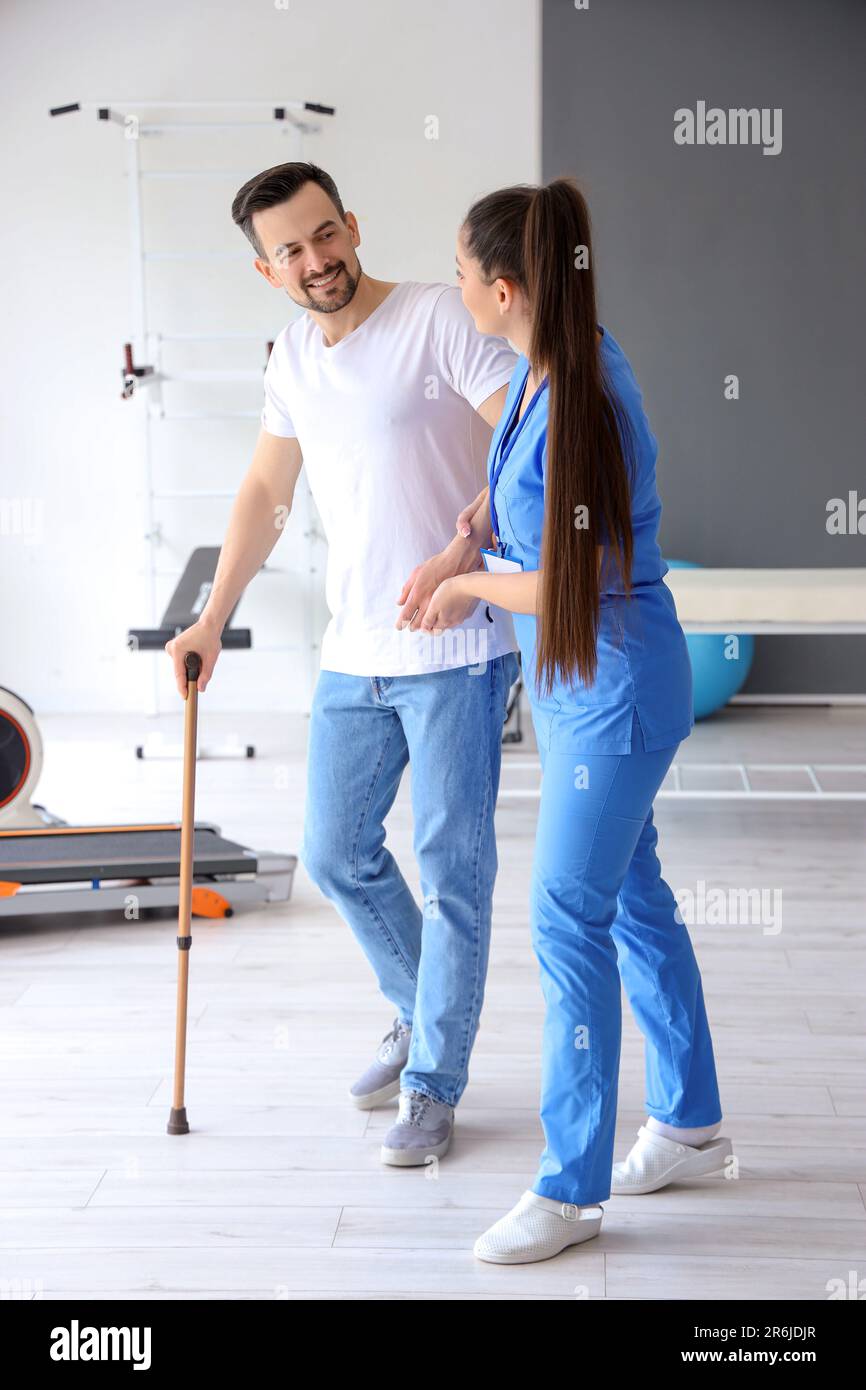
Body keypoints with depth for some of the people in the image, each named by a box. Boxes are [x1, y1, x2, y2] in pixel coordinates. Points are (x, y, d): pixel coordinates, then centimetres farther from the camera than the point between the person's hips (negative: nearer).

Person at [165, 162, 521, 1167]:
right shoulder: (291, 358, 11)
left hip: (457, 645, -7)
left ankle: (433, 1085, 13)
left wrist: (455, 556, -26)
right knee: (335, 856, 14)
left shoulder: (440, 319, -10)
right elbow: (266, 494, 22)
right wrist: (211, 621, 20)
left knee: (451, 869, 0)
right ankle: (422, 1016, 37)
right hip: (354, 655, 7)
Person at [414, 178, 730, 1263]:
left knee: (570, 916, -5)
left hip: (613, 686, -10)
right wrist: (494, 513, 6)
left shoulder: (582, 407, -26)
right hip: (568, 676, 10)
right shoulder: (544, 362, 1)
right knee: (630, 894, 18)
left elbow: (565, 588, -22)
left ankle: (571, 1187, 7)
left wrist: (471, 583, -6)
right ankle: (690, 1124, 34)